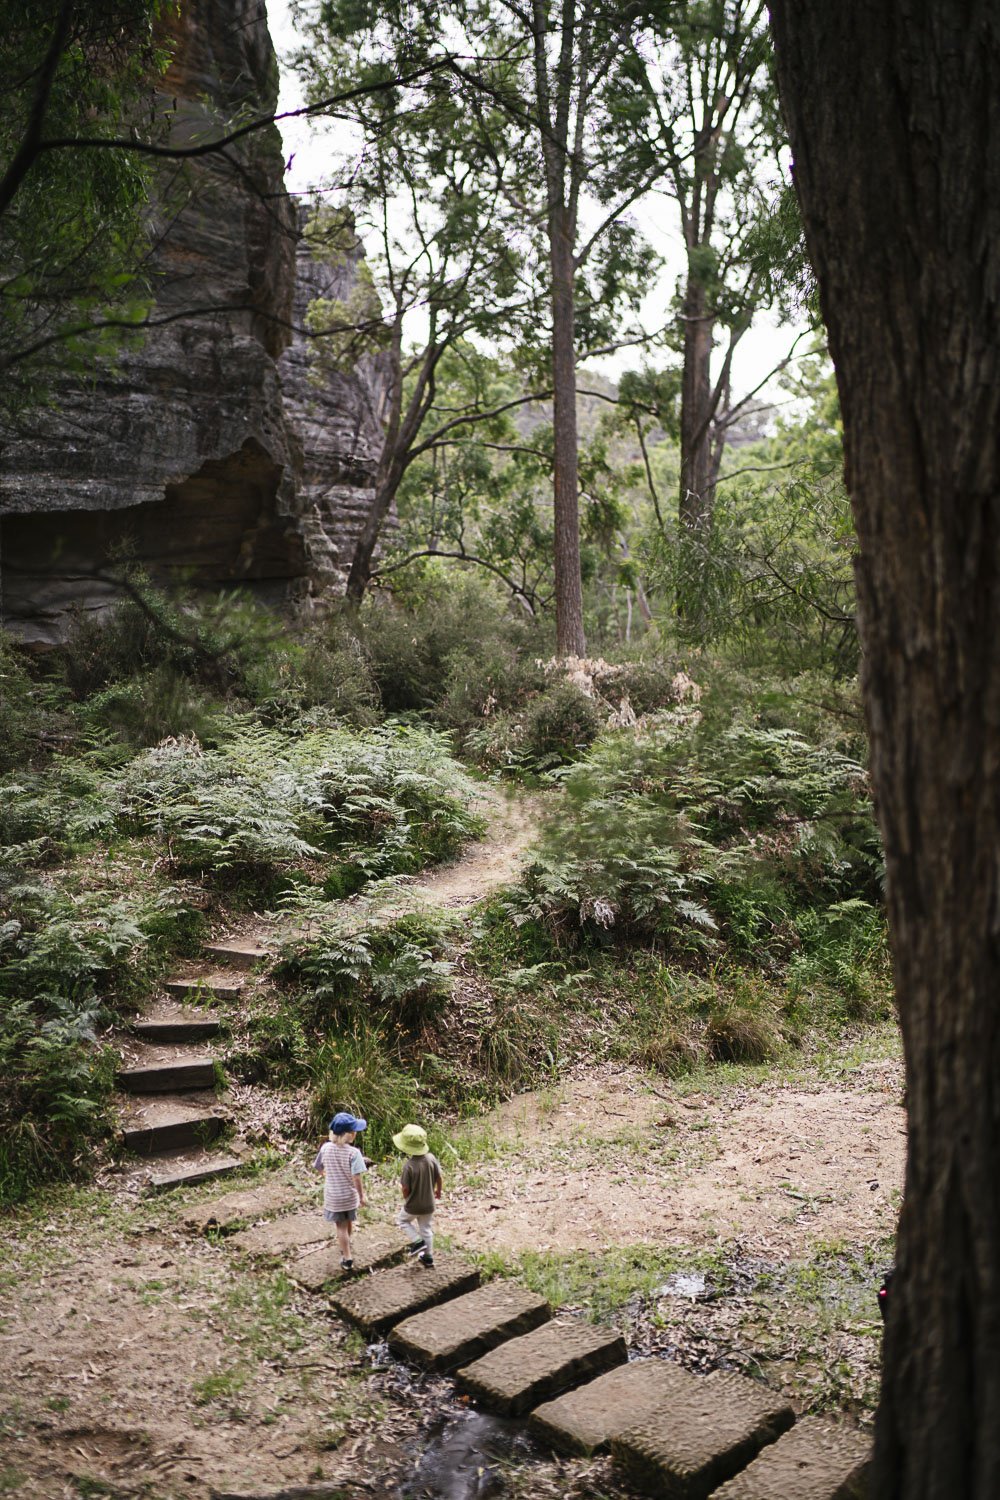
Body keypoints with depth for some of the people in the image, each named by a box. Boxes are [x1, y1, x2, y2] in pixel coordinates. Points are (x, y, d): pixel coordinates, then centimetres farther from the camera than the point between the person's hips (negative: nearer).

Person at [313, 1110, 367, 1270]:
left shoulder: (326, 1148, -14)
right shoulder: (353, 1153, -26)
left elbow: (318, 1168, 2)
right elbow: (357, 1178, -25)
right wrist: (362, 1196, -11)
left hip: (333, 1196, 1)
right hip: (350, 1196, -1)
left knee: (341, 1226, 13)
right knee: (349, 1222, 25)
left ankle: (347, 1258, 17)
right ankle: (347, 1246, 50)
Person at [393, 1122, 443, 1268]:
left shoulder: (409, 1165, -28)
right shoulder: (431, 1159, -14)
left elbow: (405, 1188, -20)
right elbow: (440, 1178, -4)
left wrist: (406, 1199, 3)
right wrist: (438, 1191, 16)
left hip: (413, 1205, -4)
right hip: (429, 1203, 4)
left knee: (403, 1220, 25)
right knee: (426, 1228, 22)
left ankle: (417, 1241, 13)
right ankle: (428, 1256, 32)